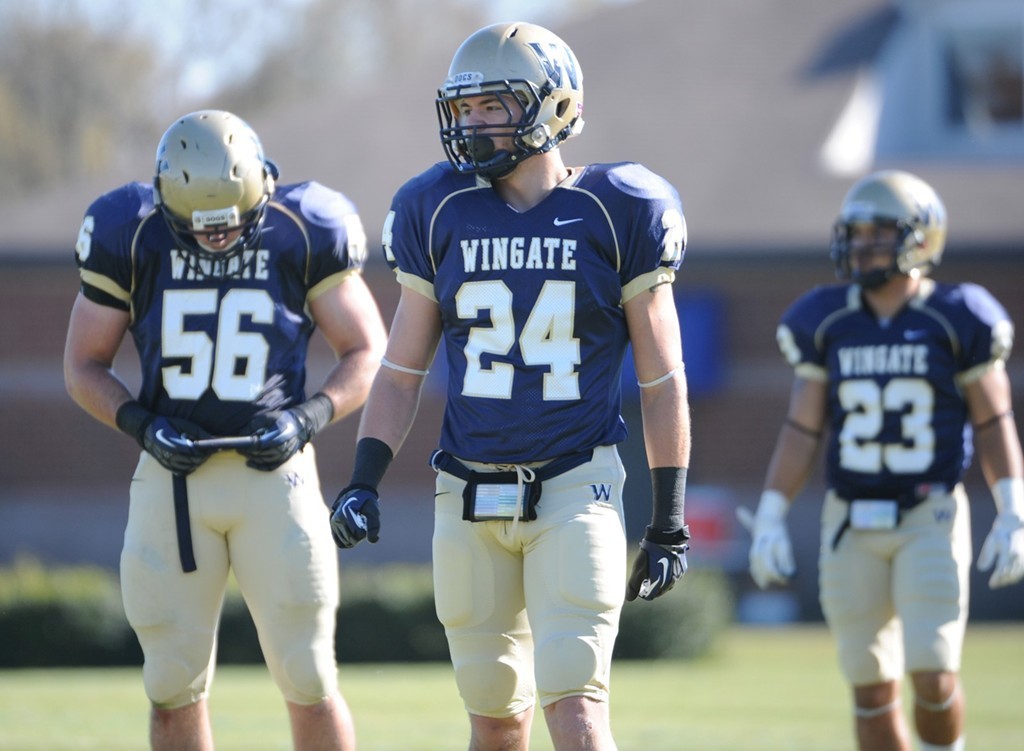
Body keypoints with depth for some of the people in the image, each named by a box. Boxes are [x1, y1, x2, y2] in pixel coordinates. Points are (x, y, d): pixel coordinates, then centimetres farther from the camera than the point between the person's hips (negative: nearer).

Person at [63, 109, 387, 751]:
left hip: (271, 467, -2)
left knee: (308, 680, -3)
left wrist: (310, 416, -12)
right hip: (172, 475, 2)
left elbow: (368, 354, 5)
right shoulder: (131, 237, -1)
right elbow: (85, 366, 8)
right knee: (174, 686, 5)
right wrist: (142, 424, -10)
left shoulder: (305, 235, -5)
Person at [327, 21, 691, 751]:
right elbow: (402, 372, 11)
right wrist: (363, 482, 0)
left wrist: (669, 522, 0)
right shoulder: (439, 215, 4)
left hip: (576, 490, -3)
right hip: (471, 496, 3)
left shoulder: (616, 213, -4)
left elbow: (663, 382, 1)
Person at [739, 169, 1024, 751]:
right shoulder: (828, 324, 2)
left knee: (934, 678, -12)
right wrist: (770, 521, 1)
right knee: (873, 689, 4)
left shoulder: (955, 321, -5)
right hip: (852, 525, 3)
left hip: (930, 521, -3)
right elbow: (802, 432, 6)